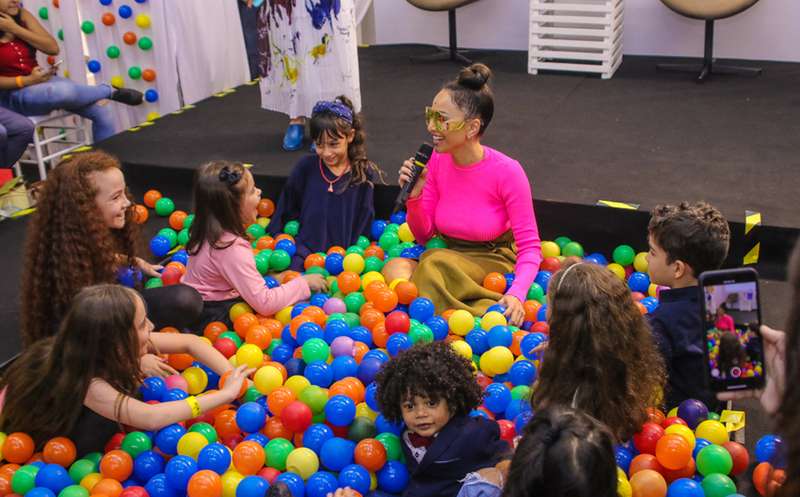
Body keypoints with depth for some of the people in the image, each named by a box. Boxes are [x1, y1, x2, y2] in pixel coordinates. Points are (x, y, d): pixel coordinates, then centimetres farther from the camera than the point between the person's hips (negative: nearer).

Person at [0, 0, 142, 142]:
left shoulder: (22, 16, 3)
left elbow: (53, 48, -6)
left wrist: (14, 28, -14)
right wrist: (27, 80, -23)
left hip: (40, 79, 6)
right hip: (11, 93, -6)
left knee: (101, 111, -12)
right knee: (65, 91, -36)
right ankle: (110, 91, -7)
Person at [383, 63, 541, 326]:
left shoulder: (507, 172, -19)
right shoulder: (437, 160, -5)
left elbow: (530, 245, -15)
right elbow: (423, 235, 3)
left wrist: (517, 294, -33)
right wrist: (414, 196, -16)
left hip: (495, 261, -5)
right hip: (448, 255, 6)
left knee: (435, 264, -34)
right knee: (395, 268, -26)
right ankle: (487, 314, -20)